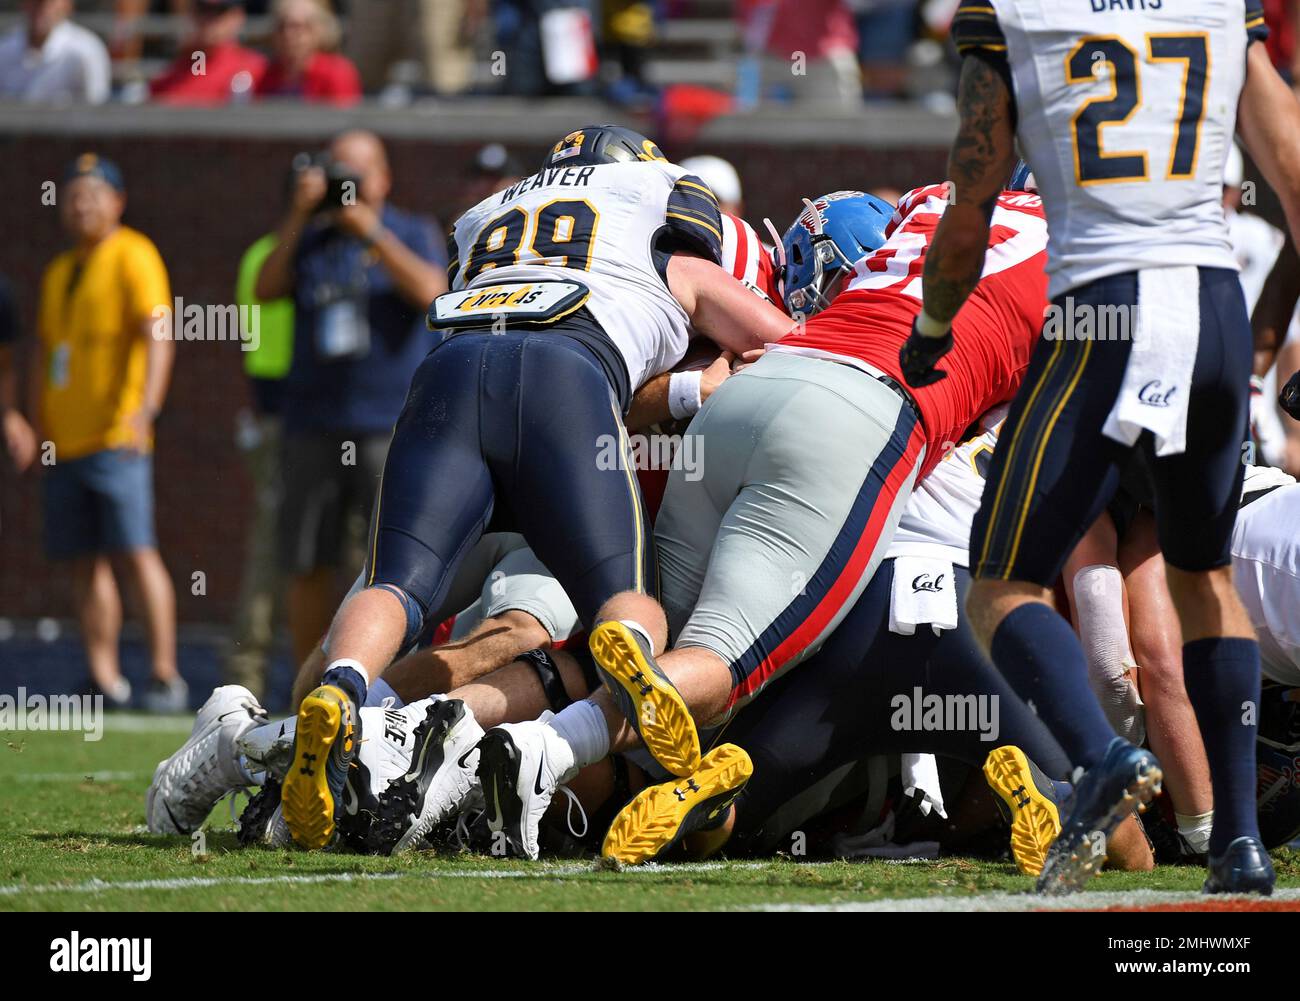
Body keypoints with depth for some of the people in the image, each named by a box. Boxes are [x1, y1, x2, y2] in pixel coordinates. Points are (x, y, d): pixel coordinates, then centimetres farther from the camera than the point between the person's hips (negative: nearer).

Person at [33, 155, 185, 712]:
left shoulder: (132, 257, -5)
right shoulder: (58, 272, 19)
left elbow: (158, 334, -16)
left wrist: (146, 406, -29)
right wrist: (42, 425, 19)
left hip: (116, 437, -8)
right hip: (65, 438, 8)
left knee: (136, 551, -13)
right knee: (84, 561, 6)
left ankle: (165, 676, -12)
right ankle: (105, 681, 10)